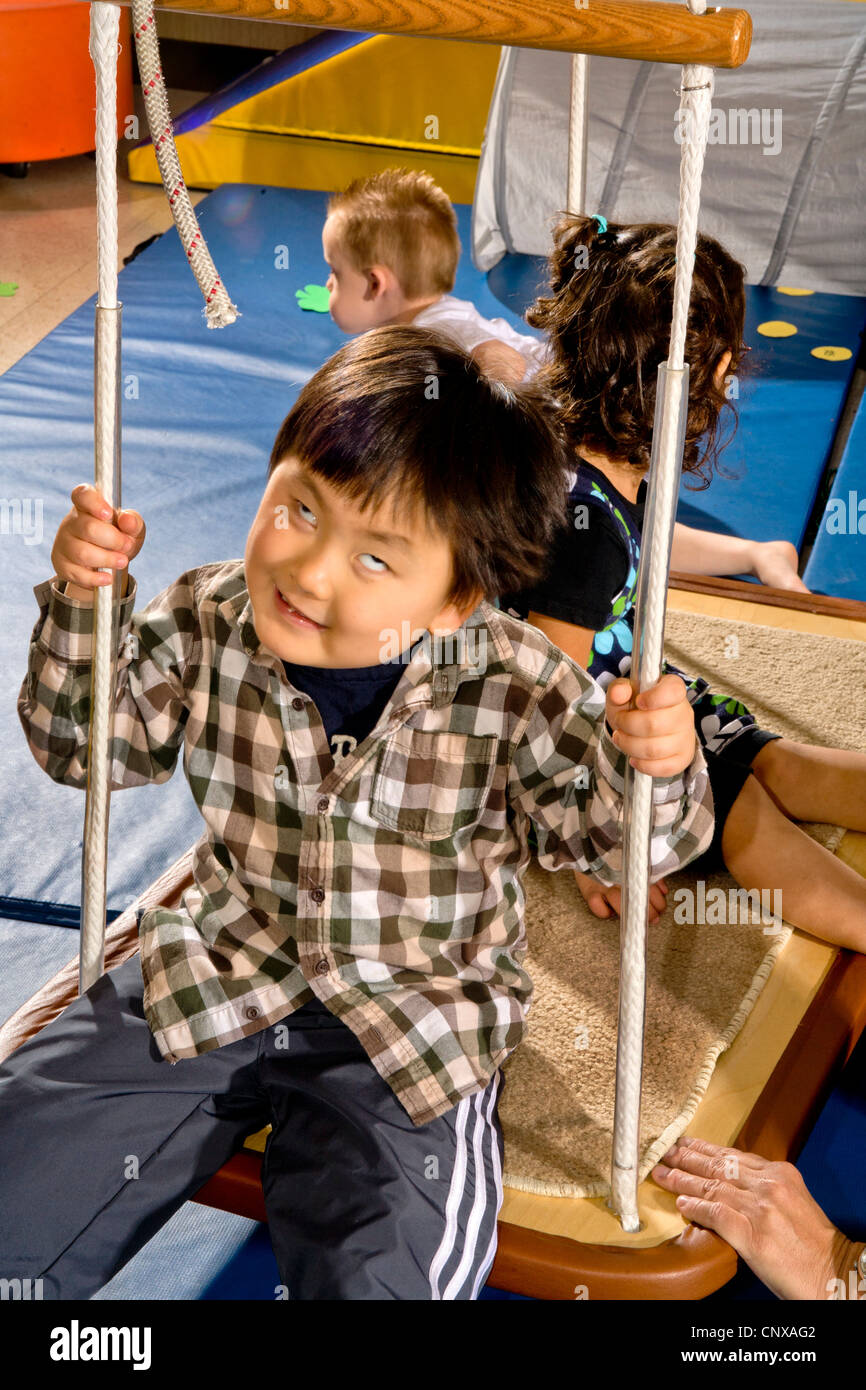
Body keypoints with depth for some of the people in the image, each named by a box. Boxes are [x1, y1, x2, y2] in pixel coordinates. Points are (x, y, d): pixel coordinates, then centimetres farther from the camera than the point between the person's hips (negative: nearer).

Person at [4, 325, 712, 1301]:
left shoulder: (512, 687, -19)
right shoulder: (208, 624, -9)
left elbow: (620, 837, -12)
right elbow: (82, 746, 4)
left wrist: (654, 764, -35)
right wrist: (84, 598, -12)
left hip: (416, 1020, -3)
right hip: (216, 977, 3)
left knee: (380, 1272, -20)